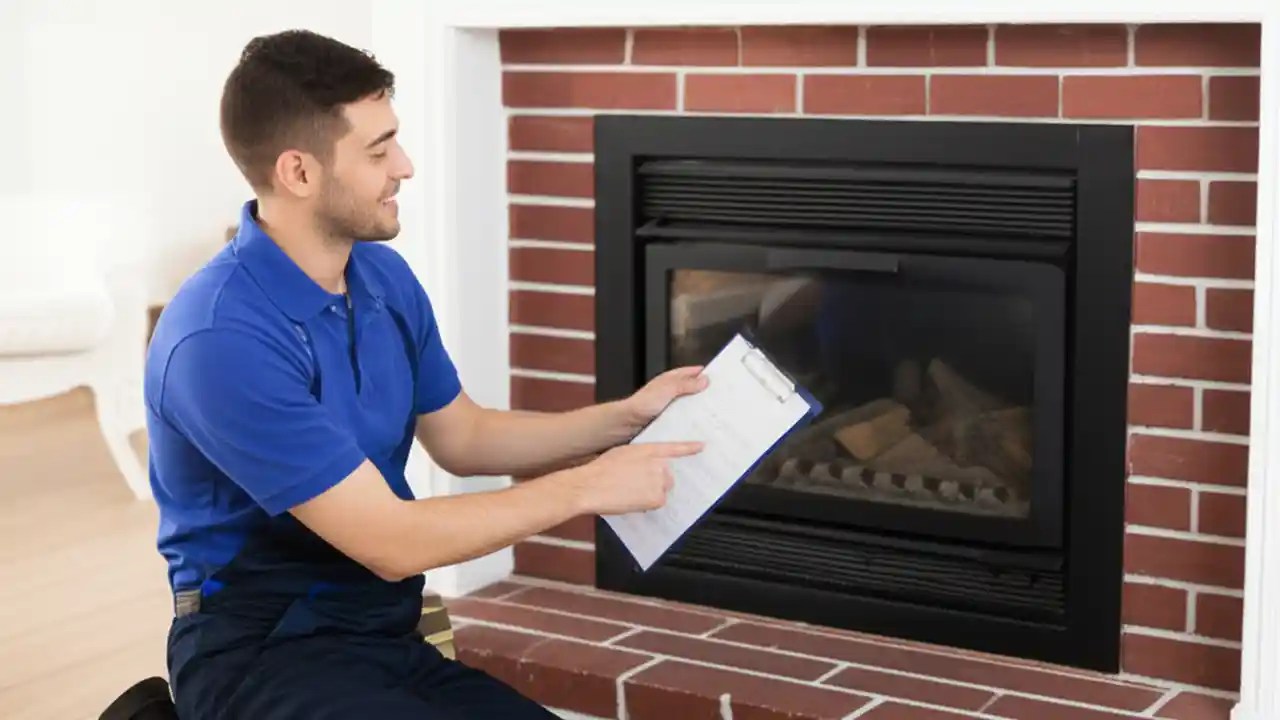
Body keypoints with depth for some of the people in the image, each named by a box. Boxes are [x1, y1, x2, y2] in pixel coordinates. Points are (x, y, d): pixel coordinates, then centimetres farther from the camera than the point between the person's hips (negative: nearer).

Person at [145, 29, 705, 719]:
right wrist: (585, 487, -15)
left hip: (382, 633, 7)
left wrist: (624, 417, 9)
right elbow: (392, 543, -22)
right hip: (261, 652, -7)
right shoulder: (223, 338, -24)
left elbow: (462, 438, 20)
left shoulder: (384, 277, 4)